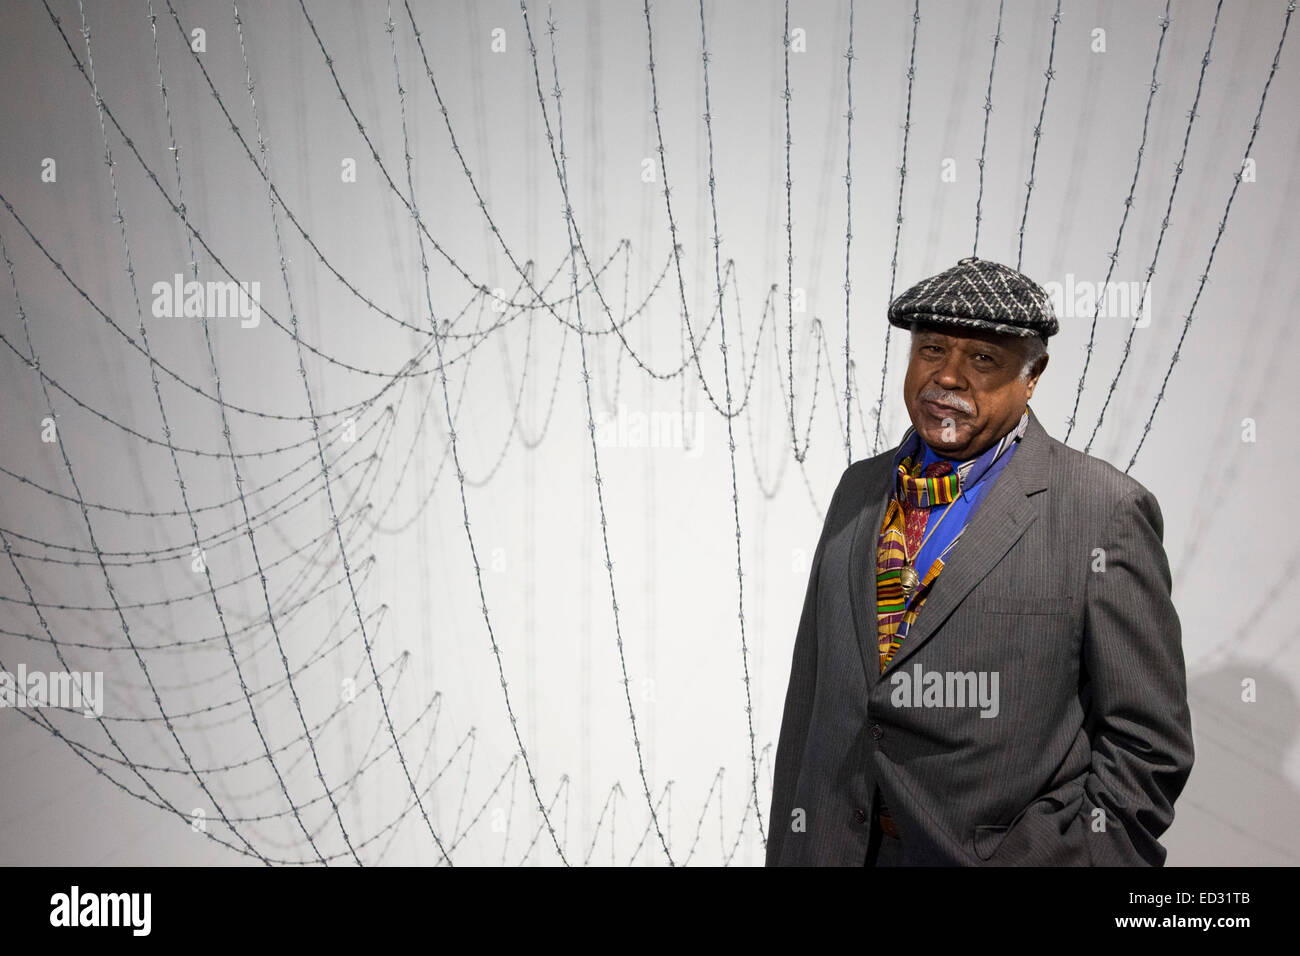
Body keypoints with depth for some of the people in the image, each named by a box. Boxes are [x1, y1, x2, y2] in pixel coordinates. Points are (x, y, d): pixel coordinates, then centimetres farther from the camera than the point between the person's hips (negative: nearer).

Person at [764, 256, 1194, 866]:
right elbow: (812, 695, 6)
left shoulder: (1106, 510, -11)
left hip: (1015, 852, -4)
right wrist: (790, 848, 5)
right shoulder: (859, 490, 4)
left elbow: (1146, 744, -10)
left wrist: (1042, 852, -16)